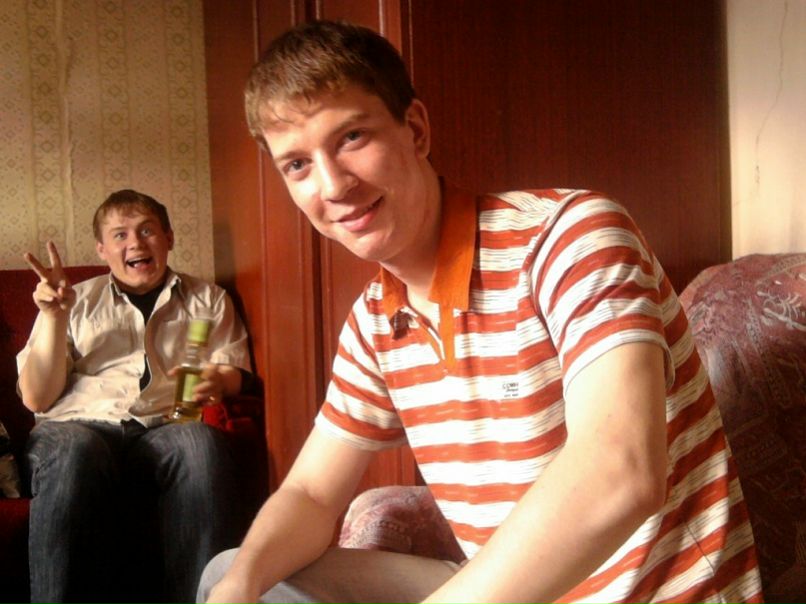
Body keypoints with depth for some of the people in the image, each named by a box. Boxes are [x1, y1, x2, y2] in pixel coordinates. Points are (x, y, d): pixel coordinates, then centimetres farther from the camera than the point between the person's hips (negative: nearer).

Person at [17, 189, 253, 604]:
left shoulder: (208, 300, 25)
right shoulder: (75, 302, 22)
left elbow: (232, 373, 14)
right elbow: (37, 399, 12)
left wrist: (217, 380, -11)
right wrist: (55, 318, -2)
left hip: (166, 428, 1)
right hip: (79, 425, 0)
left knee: (201, 443, -36)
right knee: (77, 451, -37)